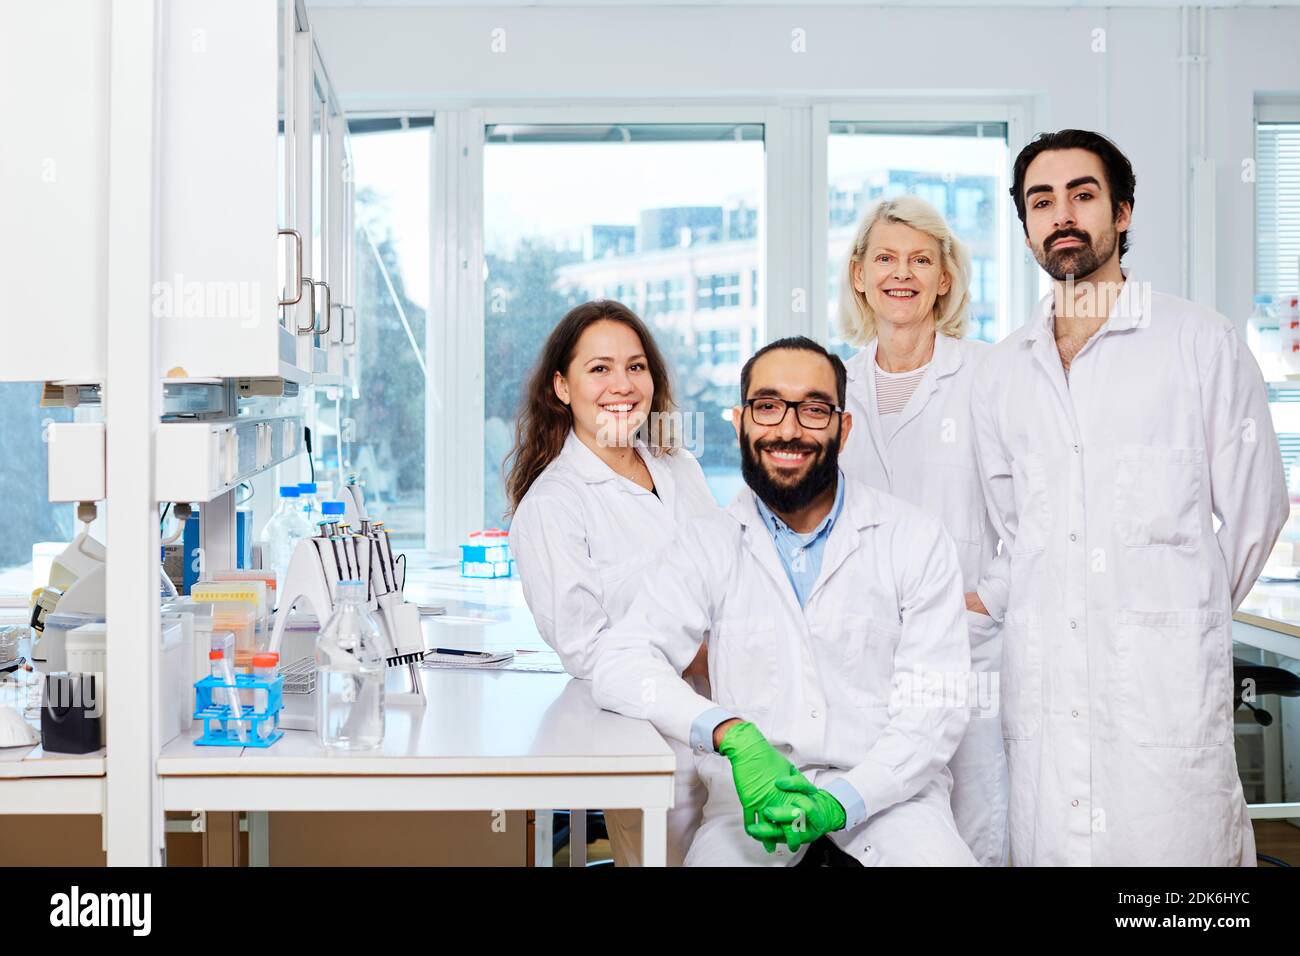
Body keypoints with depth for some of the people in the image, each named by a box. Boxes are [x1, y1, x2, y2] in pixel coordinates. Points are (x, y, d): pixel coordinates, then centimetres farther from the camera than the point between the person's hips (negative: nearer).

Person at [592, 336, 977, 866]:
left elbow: (934, 709, -3)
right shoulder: (708, 543, 5)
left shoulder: (917, 540, 3)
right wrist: (731, 733, -24)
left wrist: (841, 801, -19)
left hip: (887, 797, 0)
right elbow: (619, 665, -7)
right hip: (754, 797, 1)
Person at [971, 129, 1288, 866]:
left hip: (1166, 687, -3)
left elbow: (1254, 509, 2)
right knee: (1049, 845, 7)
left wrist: (1186, 619, 7)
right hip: (1043, 687, 4)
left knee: (1175, 844, -2)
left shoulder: (1203, 344, 0)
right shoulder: (1003, 373, 12)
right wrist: (1063, 615, 13)